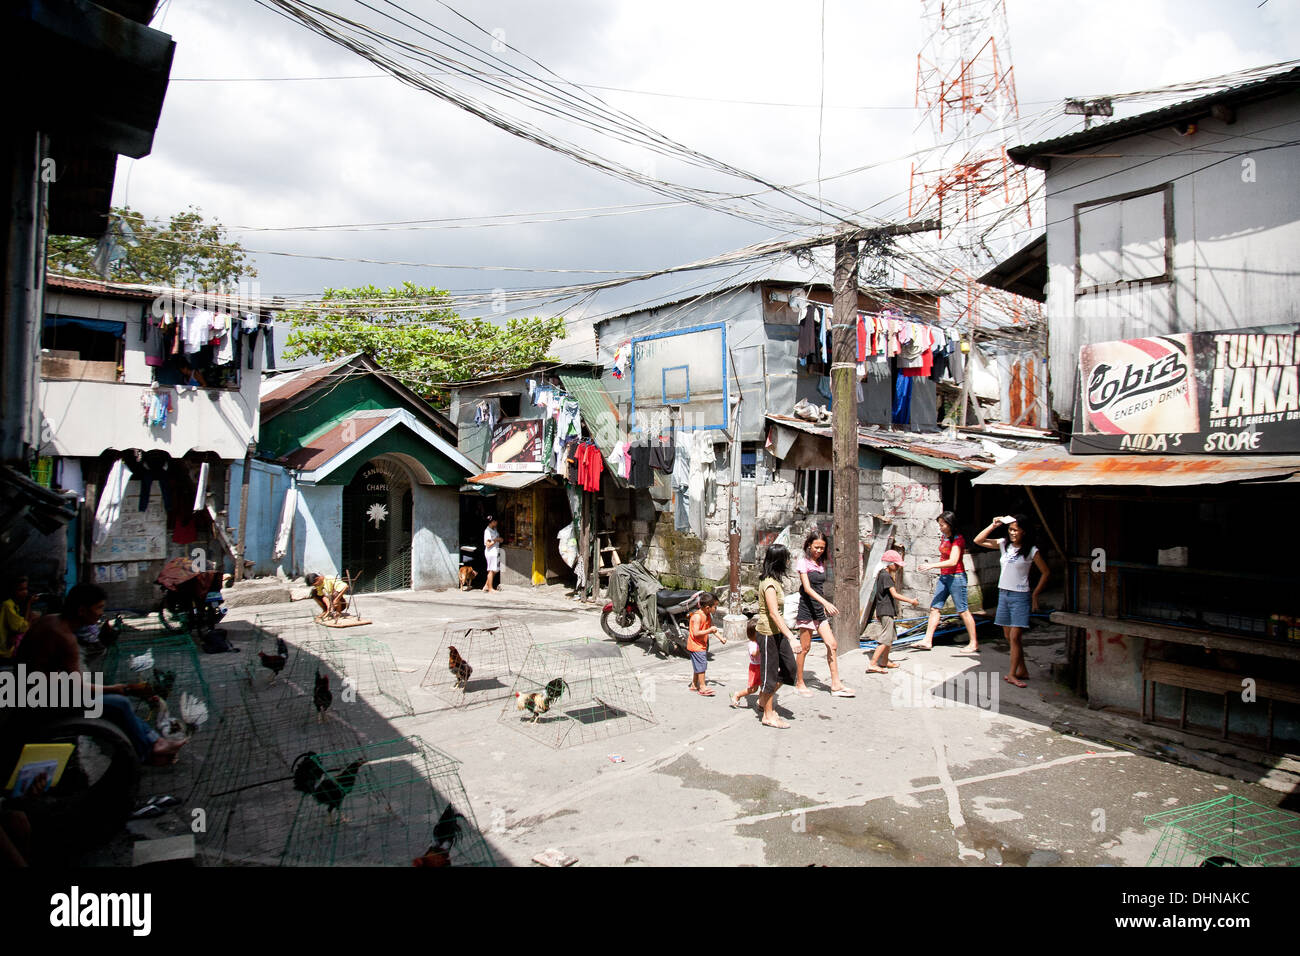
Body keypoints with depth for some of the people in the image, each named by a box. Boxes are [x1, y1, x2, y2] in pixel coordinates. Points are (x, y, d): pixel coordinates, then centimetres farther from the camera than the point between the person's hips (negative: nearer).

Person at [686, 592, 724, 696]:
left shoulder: (708, 616, 6)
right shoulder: (697, 616, -23)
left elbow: (713, 628, 15)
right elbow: (696, 633, -27)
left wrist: (721, 638, 4)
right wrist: (709, 630, -26)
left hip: (702, 644, 9)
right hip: (696, 645, -9)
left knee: (698, 666, 18)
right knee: (701, 666, -5)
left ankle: (694, 685, 29)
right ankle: (702, 687, 4)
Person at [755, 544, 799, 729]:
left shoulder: (773, 581, 9)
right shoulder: (769, 584, -21)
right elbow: (773, 614, -27)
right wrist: (791, 636, -30)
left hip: (777, 632, 10)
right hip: (768, 633, -10)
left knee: (789, 667, 12)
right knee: (770, 672, 0)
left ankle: (764, 699, 27)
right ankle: (768, 715, 13)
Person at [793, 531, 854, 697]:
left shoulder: (820, 563, 12)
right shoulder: (803, 562, -9)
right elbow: (807, 588, -19)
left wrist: (824, 607, 17)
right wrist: (825, 602, -30)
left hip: (820, 609, 7)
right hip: (807, 608, -7)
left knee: (832, 645, 1)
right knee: (804, 648, 1)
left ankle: (836, 685, 5)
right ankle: (799, 684, 13)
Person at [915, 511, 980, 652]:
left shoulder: (958, 539, -14)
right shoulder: (943, 537, 10)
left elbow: (953, 561, -24)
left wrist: (931, 566, -28)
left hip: (956, 577, -8)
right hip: (943, 577, 8)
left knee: (963, 610, -1)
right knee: (935, 608, 4)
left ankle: (974, 643, 11)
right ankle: (927, 641, 5)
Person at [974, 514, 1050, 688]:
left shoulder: (1031, 551, -6)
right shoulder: (1003, 544, 5)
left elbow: (1046, 573, 0)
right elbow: (978, 540, 3)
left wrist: (1035, 594, -1)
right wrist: (993, 526, -5)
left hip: (1020, 596, -5)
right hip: (1003, 594, 5)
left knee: (1014, 637, -7)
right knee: (1008, 637, 10)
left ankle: (1012, 674, 2)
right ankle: (1022, 670, 23)